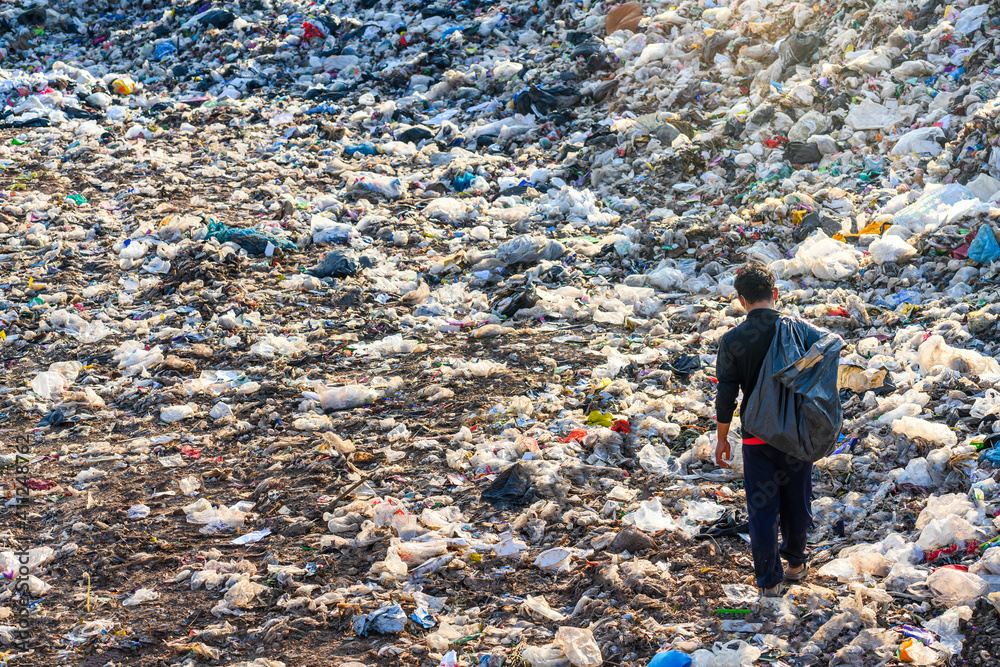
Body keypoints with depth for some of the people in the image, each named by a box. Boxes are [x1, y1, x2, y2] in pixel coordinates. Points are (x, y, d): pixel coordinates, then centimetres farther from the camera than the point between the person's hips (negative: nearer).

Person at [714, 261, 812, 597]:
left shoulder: (732, 340, -12)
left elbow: (726, 396, -8)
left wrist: (722, 439, 4)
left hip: (758, 437, -2)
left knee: (762, 507, 9)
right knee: (796, 499, 20)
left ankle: (769, 579, 13)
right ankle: (796, 561, 38)